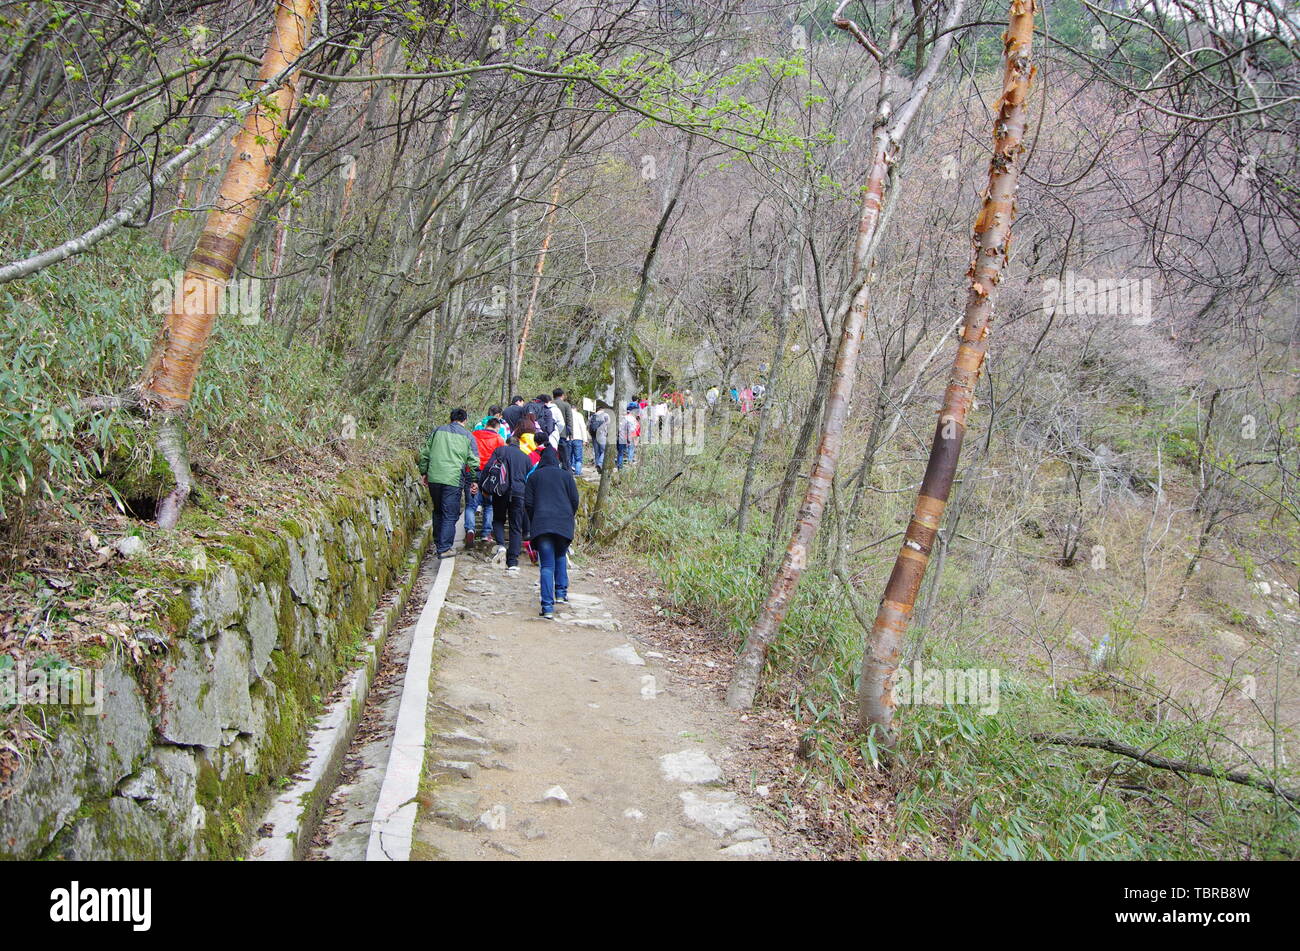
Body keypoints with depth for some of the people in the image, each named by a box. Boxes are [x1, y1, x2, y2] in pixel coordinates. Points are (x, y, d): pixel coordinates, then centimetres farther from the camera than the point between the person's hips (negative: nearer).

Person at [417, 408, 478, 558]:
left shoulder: (437, 431, 12)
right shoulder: (468, 436, 5)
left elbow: (425, 454, 13)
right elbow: (473, 461, 2)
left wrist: (424, 473, 22)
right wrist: (475, 481, 10)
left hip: (434, 478, 4)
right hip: (453, 480, -4)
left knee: (438, 511, 19)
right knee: (450, 515, 0)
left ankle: (440, 543, 28)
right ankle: (444, 548, -4)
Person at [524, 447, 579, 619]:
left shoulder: (534, 476, 8)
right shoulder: (566, 475, 8)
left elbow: (528, 503, 6)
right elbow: (574, 500, 5)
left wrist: (533, 522, 19)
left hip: (541, 524, -1)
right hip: (564, 524, 1)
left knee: (547, 565, -3)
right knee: (560, 557, 24)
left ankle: (547, 606, -11)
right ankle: (561, 592, 17)